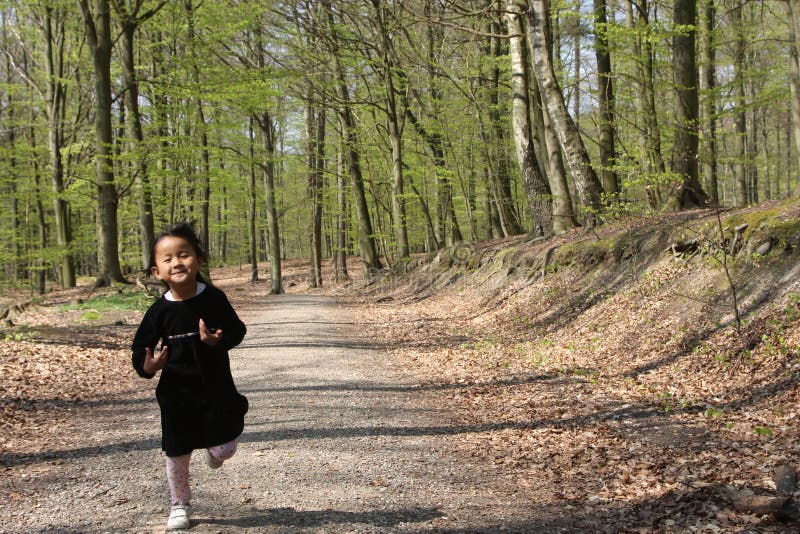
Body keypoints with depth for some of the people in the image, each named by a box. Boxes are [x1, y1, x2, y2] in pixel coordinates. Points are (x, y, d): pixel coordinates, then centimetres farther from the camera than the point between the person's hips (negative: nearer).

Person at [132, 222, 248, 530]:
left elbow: (237, 330, -3)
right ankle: (179, 505, 34)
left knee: (224, 450, 2)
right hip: (176, 393, 0)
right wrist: (147, 366, -24)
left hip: (216, 387, 0)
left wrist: (218, 340, -23)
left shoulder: (214, 298, -11)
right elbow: (140, 348, -3)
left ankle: (215, 449, 41)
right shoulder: (160, 311, -11)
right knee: (177, 454, 9)